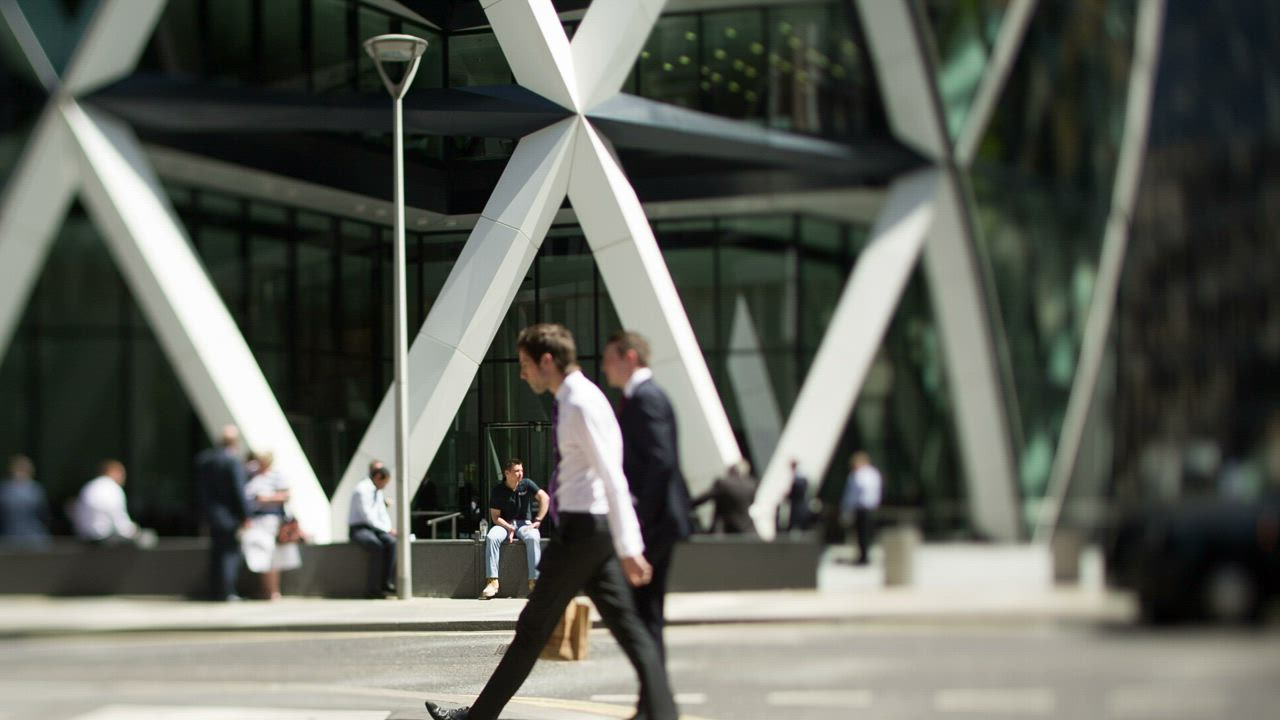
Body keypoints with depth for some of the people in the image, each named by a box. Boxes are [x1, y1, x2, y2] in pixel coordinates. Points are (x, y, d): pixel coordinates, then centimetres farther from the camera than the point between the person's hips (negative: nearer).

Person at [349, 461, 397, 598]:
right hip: (359, 529, -7)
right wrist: (387, 530, -16)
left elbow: (383, 514, 20)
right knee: (377, 546, -35)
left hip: (374, 529, 7)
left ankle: (387, 583, -27)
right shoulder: (362, 490, -13)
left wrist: (389, 529, 0)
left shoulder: (378, 492, 16)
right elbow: (367, 516, -19)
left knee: (391, 542, -23)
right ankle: (372, 589, -31)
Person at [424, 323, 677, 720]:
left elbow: (612, 479, -21)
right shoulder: (574, 401, 14)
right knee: (626, 625, 3)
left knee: (534, 627, 2)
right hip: (588, 528, 10)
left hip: (581, 529, -10)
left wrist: (628, 548, -25)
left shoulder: (582, 405, -16)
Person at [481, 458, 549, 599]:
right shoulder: (498, 491, -4)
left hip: (524, 523, 0)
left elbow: (545, 498, -10)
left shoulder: (526, 484, -2)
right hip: (505, 524, 0)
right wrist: (510, 528, -19)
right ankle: (492, 581, -31)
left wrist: (537, 521, -18)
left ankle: (534, 580, -33)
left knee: (533, 537, -35)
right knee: (491, 537, -32)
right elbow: (495, 516, -4)